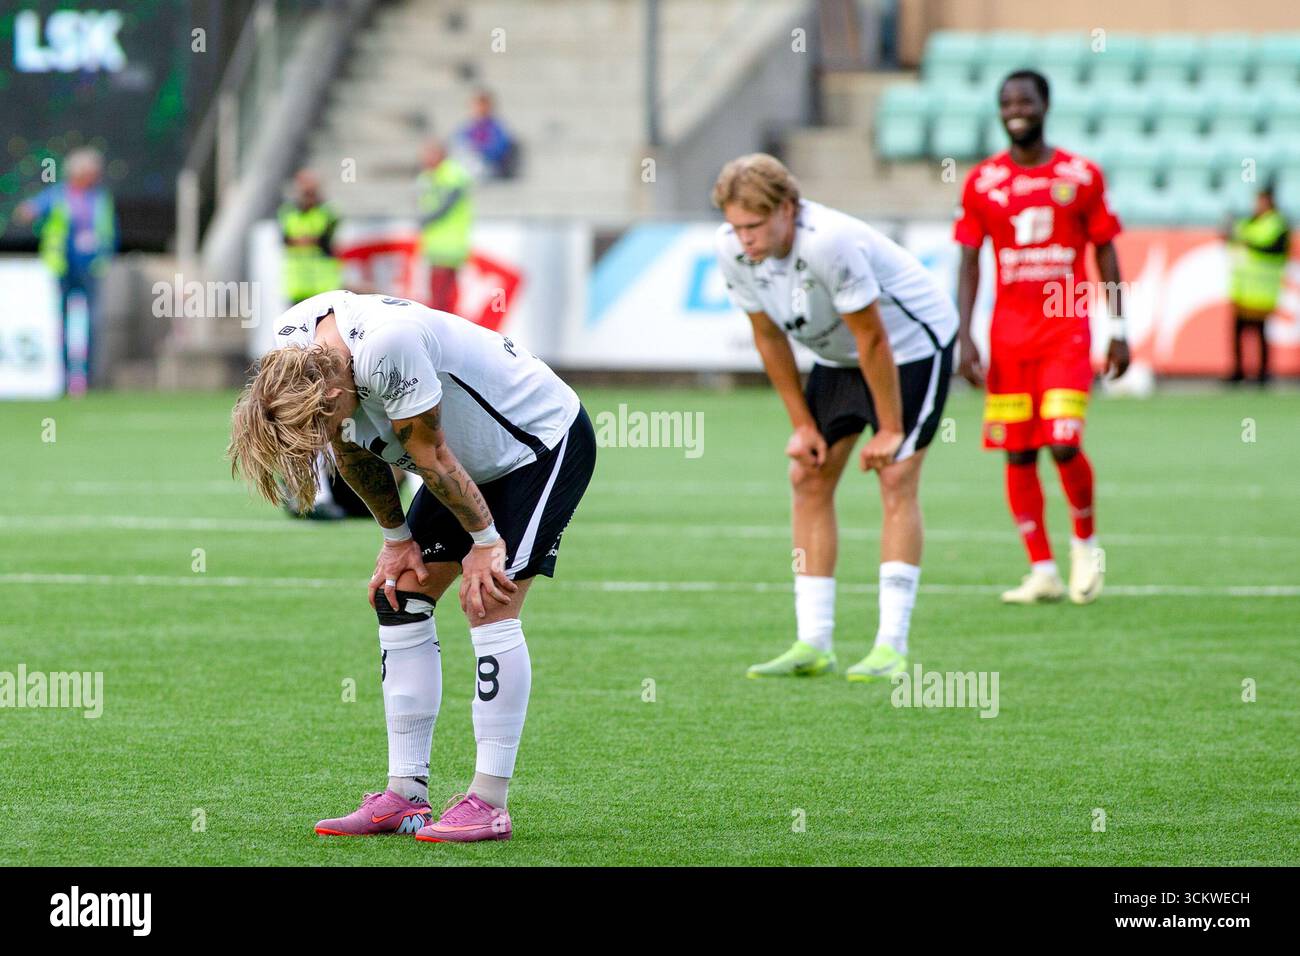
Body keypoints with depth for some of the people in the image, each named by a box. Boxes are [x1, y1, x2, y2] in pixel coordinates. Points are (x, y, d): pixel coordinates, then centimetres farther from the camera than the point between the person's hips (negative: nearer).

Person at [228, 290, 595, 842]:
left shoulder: (387, 345, -39)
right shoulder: (290, 351, -13)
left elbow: (430, 454, -28)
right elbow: (355, 450, 3)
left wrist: (485, 541, -18)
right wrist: (398, 538, 5)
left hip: (547, 440, -8)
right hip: (477, 461, 9)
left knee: (489, 607, -17)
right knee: (398, 597, 2)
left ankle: (490, 804, -13)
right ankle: (406, 796, 5)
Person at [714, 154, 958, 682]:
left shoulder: (828, 242, -37)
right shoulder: (732, 249, -17)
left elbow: (873, 339, -28)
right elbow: (769, 336, -2)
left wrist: (889, 430, -20)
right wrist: (802, 425, -1)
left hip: (910, 344, -7)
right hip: (836, 356, 7)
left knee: (896, 482, -13)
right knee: (809, 478, -1)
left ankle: (892, 647, -14)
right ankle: (813, 644, 1)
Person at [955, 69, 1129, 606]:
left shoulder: (1081, 177, 2)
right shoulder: (982, 182, 4)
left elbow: (1106, 255, 7)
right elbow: (969, 264, 6)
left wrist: (1118, 331, 2)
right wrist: (964, 338, -2)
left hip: (1066, 330, -2)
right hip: (1008, 335, 2)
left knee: (1063, 444, -14)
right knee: (1018, 454, 1)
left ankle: (1085, 542, 12)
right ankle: (1042, 571, 8)